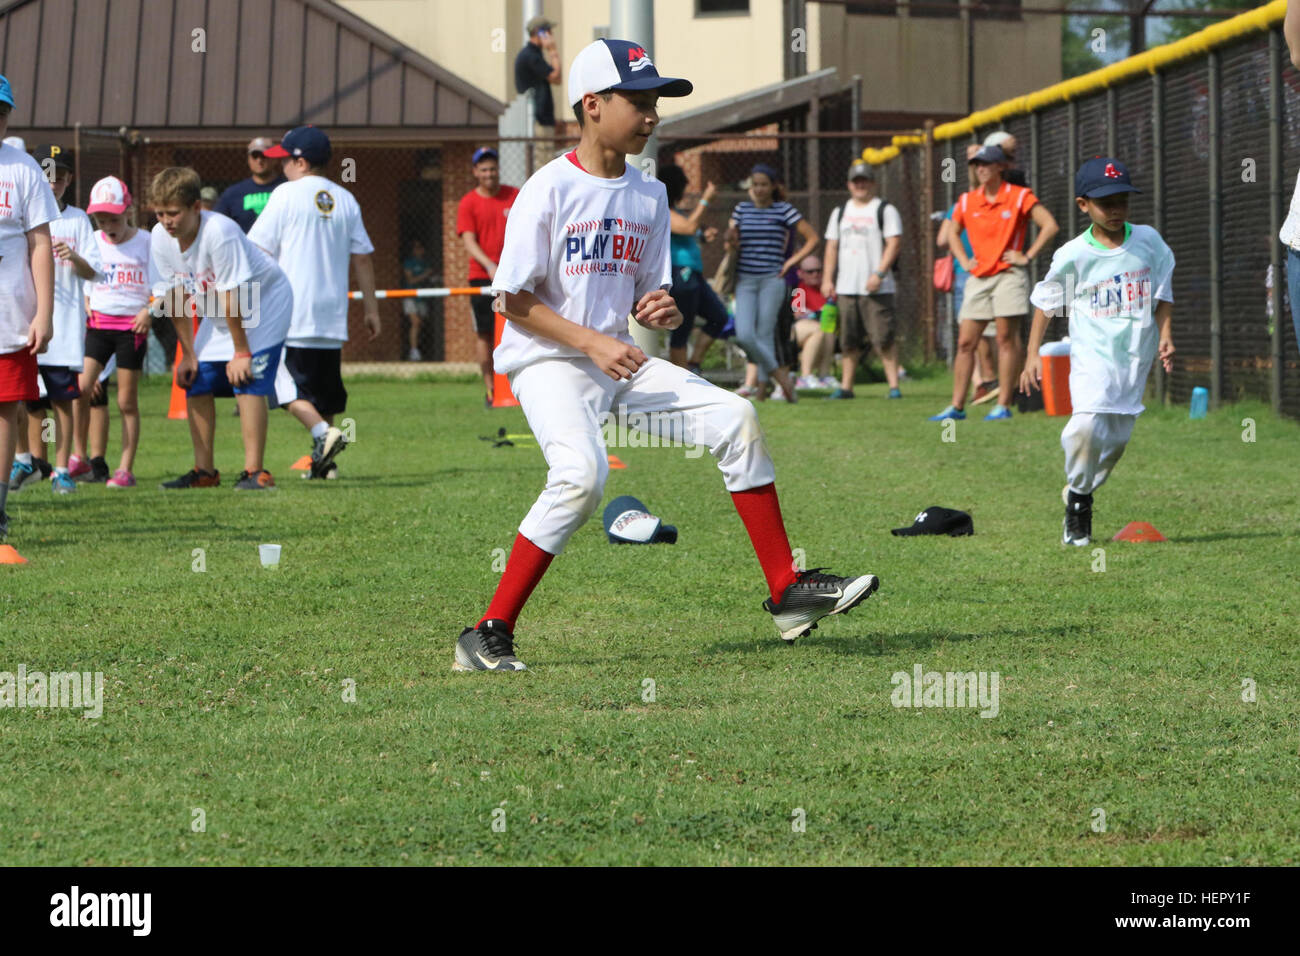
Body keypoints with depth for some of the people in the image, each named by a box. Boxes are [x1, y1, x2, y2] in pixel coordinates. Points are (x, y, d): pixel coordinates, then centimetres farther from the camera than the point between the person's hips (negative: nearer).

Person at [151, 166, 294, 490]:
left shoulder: (218, 232, -34)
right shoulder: (161, 238, -13)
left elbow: (231, 297, -29)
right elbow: (176, 297, -4)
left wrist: (241, 352, -23)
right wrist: (188, 354, -2)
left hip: (265, 303, -7)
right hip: (217, 315, 7)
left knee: (247, 382, -19)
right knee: (196, 383, 2)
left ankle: (254, 472, -18)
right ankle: (204, 472, 12)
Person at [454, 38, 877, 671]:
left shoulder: (649, 196, 7)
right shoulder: (549, 189, -13)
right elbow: (513, 299, -13)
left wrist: (658, 311, -9)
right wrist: (592, 342, -20)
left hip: (617, 358, 7)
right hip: (546, 361, -7)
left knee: (734, 416, -5)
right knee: (582, 473, -30)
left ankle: (786, 593, 1)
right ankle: (489, 635, -21)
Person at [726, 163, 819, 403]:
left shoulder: (784, 210, 1)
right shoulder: (742, 208, 11)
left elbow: (812, 238, 4)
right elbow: (730, 241, 12)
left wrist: (791, 262, -2)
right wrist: (731, 240, -11)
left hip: (772, 281, -3)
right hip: (745, 280, 3)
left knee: (765, 334, -5)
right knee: (744, 335, -9)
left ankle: (763, 386, 5)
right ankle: (778, 373, 8)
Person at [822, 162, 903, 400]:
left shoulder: (885, 210, 2)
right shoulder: (840, 212, 18)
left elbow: (894, 243, -7)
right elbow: (832, 246, 19)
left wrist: (879, 274, -16)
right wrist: (827, 279, 9)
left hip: (877, 288, -5)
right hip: (846, 287, 5)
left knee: (884, 339, -10)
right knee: (848, 340, 6)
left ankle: (893, 385, -8)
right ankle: (846, 386, 11)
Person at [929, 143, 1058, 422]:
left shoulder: (1019, 197, -3)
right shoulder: (967, 201, 10)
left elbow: (1050, 226, -6)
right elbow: (953, 233, 26)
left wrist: (1027, 256, -9)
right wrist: (963, 260, 12)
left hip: (1008, 274, -5)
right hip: (978, 277, 5)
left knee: (1007, 338, -7)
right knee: (965, 342, 1)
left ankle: (1003, 405, -5)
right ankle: (957, 406, 4)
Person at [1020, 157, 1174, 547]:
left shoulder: (1148, 241, 1)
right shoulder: (1073, 255, -7)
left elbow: (1162, 294, 11)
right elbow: (1045, 302, 3)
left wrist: (1165, 337, -2)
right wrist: (1033, 354, 0)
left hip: (1136, 354, 3)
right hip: (1092, 352, -3)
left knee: (1117, 438, 5)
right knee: (1087, 425, -23)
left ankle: (1081, 494, 30)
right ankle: (1077, 500, -1)